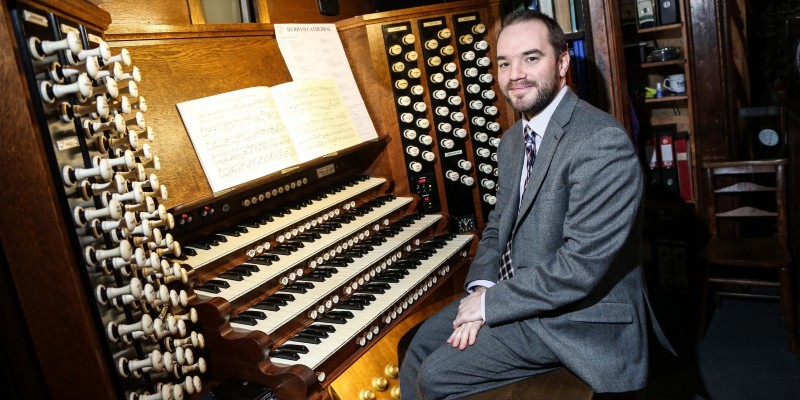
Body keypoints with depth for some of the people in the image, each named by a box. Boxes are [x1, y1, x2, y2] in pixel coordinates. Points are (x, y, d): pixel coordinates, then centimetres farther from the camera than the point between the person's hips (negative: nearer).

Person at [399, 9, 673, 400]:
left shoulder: (602, 142, -24)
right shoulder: (513, 140, 7)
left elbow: (582, 267, -28)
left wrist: (490, 303, -19)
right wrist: (482, 289, -8)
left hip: (581, 317, -8)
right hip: (516, 291, 8)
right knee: (422, 344, 9)